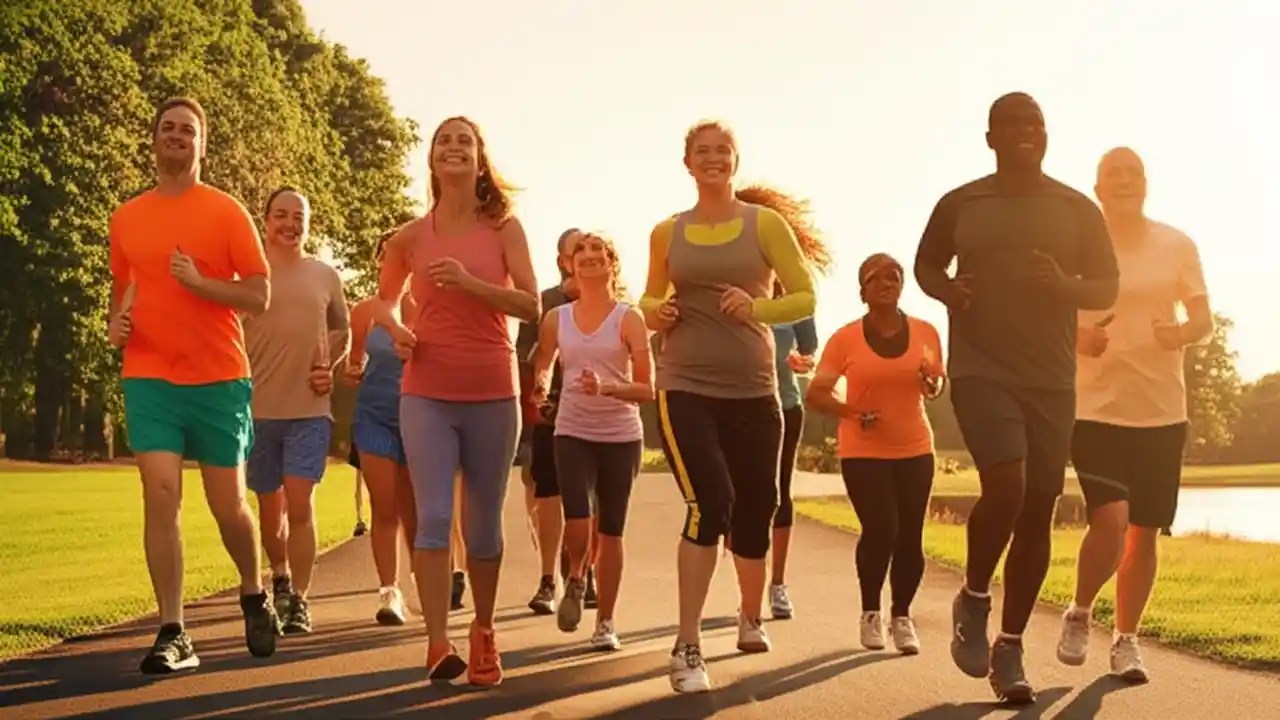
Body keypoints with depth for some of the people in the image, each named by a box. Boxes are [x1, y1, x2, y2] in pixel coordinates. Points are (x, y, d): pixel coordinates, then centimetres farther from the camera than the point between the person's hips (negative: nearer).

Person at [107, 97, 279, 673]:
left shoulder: (227, 212, -1)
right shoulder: (125, 218, 9)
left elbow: (260, 296, -4)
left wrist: (199, 282, -19)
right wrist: (116, 321, 1)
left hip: (219, 378, -2)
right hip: (149, 378, 2)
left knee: (228, 504, 5)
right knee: (161, 496, -10)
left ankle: (254, 596, 33)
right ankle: (172, 634, -6)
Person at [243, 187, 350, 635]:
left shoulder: (326, 277, 6)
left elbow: (343, 332, 19)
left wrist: (331, 367, 2)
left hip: (309, 409, 0)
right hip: (258, 409, 0)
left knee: (300, 505, -10)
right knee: (270, 508, 12)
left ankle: (299, 600, -4)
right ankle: (280, 578, 36)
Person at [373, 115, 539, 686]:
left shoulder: (505, 228, 1)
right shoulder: (411, 237, 4)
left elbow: (530, 305, -7)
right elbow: (383, 300, 19)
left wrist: (468, 282, -20)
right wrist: (395, 330, -4)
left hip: (493, 394, 0)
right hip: (427, 394, 0)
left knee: (483, 521, 8)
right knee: (433, 518, -9)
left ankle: (484, 633, 23)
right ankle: (437, 644, -8)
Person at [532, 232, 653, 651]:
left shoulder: (628, 318, -3)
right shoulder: (557, 319, 5)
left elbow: (647, 389, -5)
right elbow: (542, 369, 18)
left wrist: (607, 388, -22)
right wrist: (539, 386, -6)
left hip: (622, 437, -1)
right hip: (572, 434, 1)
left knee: (611, 530, 4)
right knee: (577, 521, -17)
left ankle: (605, 622, 18)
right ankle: (576, 580, 17)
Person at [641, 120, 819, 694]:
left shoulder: (765, 224, 1)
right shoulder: (666, 233, 6)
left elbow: (806, 298, -1)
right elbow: (651, 301, 20)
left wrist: (756, 307, -18)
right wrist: (655, 314, -3)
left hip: (753, 390, 1)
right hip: (685, 387, -1)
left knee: (755, 507, 13)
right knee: (709, 502, -20)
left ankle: (751, 617, 41)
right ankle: (687, 647, -13)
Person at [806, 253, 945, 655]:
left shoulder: (925, 333, 3)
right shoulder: (845, 338, -5)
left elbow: (936, 387, 16)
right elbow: (815, 394, -5)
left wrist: (932, 384, -7)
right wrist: (852, 412, -21)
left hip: (915, 450, 3)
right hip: (863, 452, -3)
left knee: (910, 537, -1)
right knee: (881, 530, -15)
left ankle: (902, 616, 18)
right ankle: (870, 613, 8)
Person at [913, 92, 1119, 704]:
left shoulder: (1077, 209, 6)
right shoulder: (960, 204, 4)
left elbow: (1108, 288, 8)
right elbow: (925, 265, 17)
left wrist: (1065, 284, -14)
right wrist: (946, 290, -6)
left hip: (1052, 378, 3)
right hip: (981, 370, -2)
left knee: (1038, 508, 3)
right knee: (1006, 487, -21)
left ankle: (1010, 650, 15)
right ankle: (973, 600, 7)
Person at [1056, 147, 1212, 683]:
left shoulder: (1177, 246, 4)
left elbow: (1205, 319, 3)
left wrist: (1182, 333, -19)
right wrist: (1077, 338, -18)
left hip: (1162, 410, 2)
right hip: (1096, 406, -2)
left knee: (1143, 531, 7)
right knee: (1111, 520, -18)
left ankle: (1126, 640, 23)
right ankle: (1079, 614, 8)